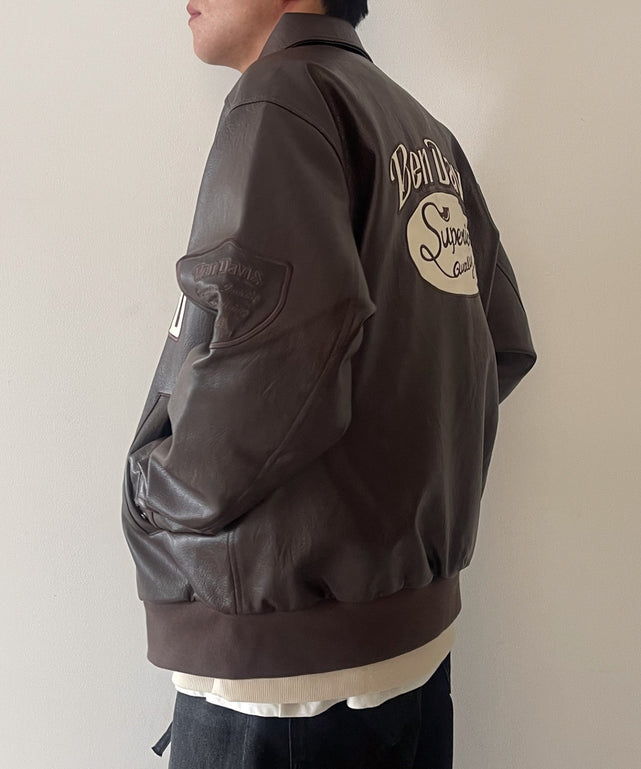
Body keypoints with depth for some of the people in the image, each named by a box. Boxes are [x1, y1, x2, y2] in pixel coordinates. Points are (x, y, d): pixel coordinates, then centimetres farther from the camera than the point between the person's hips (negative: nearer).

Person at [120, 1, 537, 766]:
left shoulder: (284, 91, -12)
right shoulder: (426, 131, 10)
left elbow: (273, 352, -27)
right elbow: (504, 345, 10)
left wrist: (158, 503, -11)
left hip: (285, 658, -7)